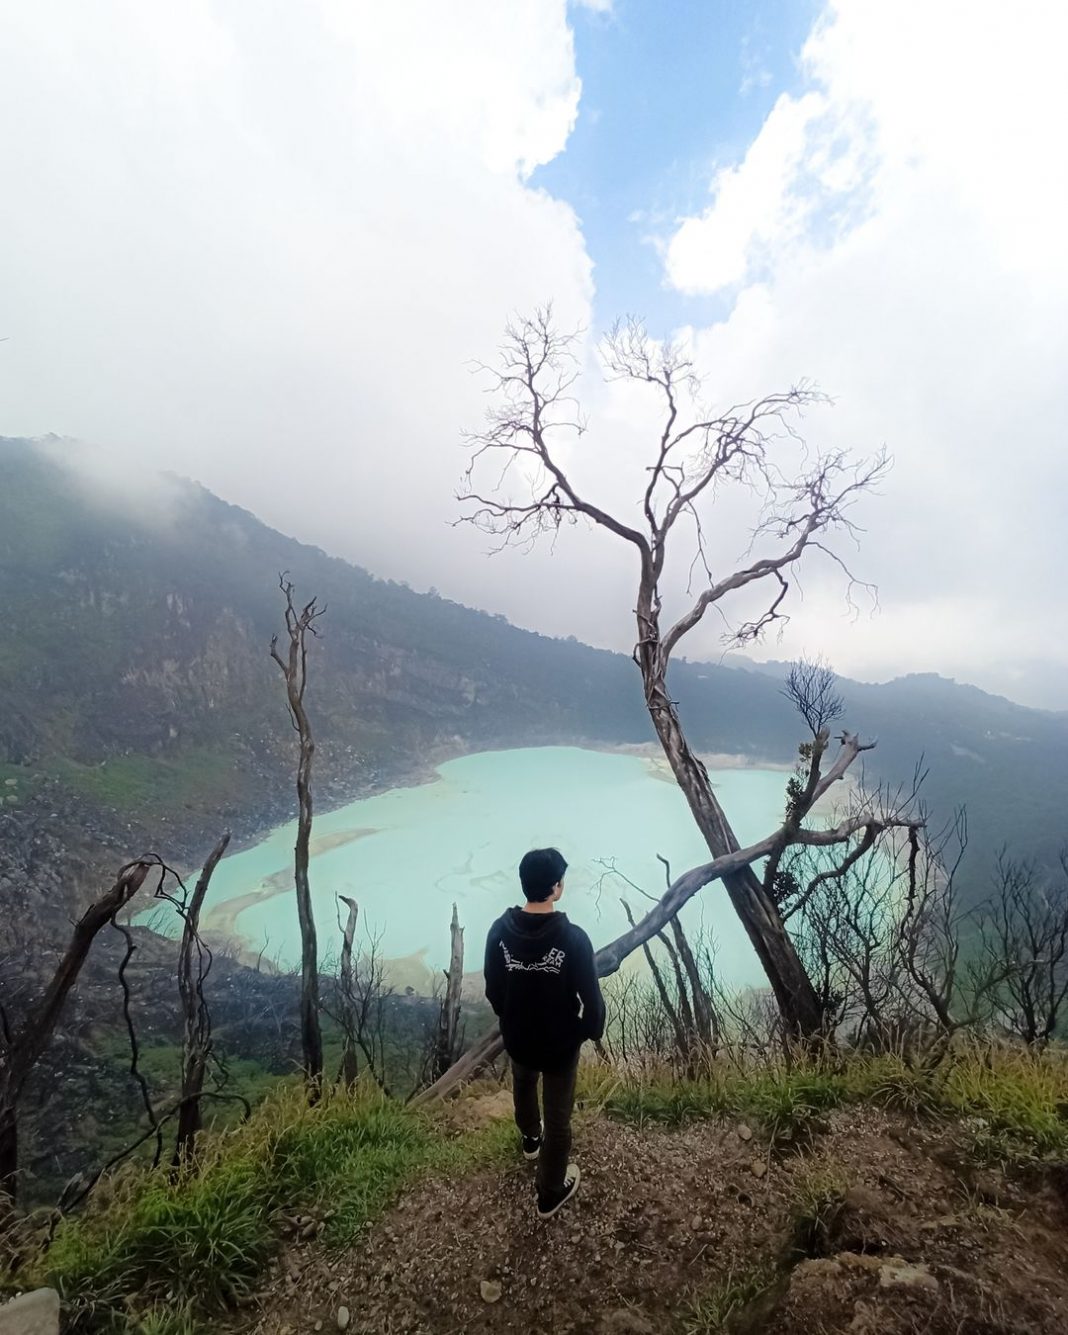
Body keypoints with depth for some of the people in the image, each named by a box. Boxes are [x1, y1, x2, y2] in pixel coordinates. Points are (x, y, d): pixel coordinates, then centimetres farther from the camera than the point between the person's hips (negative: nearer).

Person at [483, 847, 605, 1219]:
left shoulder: (500, 930, -19)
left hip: (516, 1037, 4)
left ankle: (530, 1138, 61)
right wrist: (593, 1029, 2)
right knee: (558, 1116, 19)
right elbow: (591, 997, -20)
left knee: (523, 1086, 34)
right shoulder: (573, 938, -30)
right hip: (560, 1043, -3)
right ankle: (550, 1193, 39)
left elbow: (493, 990, -6)